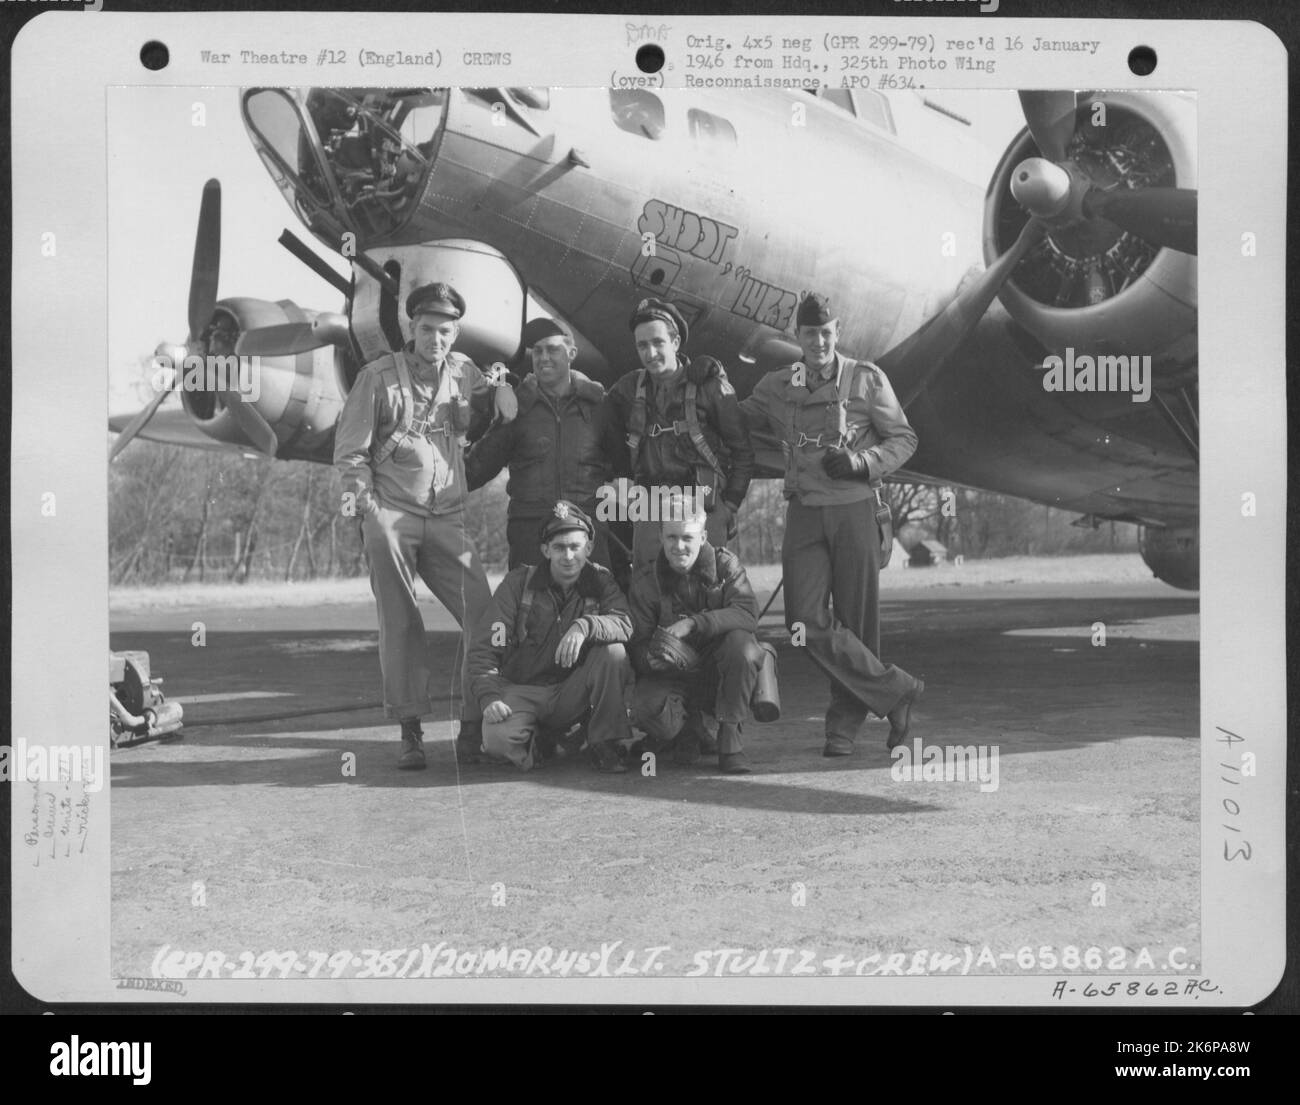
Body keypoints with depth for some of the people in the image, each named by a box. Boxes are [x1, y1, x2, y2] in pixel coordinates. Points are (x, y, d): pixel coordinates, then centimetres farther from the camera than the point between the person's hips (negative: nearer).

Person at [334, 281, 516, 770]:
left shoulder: (465, 373, 10)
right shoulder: (379, 376, -1)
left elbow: (479, 427, 23)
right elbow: (350, 449, 2)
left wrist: (498, 396, 4)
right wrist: (362, 494, -10)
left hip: (448, 518, 3)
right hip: (390, 515, -3)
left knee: (483, 615, -7)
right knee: (399, 624, -1)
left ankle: (473, 727, 5)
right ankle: (410, 731, 5)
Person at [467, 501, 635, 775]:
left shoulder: (600, 582, 0)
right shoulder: (519, 582, -4)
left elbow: (625, 625, -20)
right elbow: (484, 646, -8)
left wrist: (585, 625, -40)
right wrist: (490, 698, -22)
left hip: (572, 695, 1)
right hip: (522, 688, -1)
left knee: (613, 652, -26)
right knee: (499, 740, -31)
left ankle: (605, 745, -10)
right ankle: (542, 739, 8)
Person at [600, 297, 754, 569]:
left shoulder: (709, 385, -1)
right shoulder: (627, 391, 10)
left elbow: (742, 451, 2)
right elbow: (614, 452, 20)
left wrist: (730, 505, -3)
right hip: (649, 506, 3)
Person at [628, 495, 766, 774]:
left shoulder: (725, 564, -5)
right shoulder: (645, 582, -2)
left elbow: (748, 614, -22)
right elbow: (638, 645, -5)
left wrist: (693, 623, -34)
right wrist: (649, 658, -30)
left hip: (719, 674, 0)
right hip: (672, 676, 0)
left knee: (741, 642, -32)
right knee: (647, 711, -31)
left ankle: (730, 736, -15)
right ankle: (689, 728, 7)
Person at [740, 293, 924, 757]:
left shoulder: (867, 379, 2)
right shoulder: (777, 386, 9)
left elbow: (904, 438, 5)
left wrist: (860, 462, -11)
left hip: (855, 510, -2)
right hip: (804, 513, 2)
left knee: (856, 620, 2)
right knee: (807, 622, -10)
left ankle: (845, 722, 17)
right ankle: (895, 691, 1)